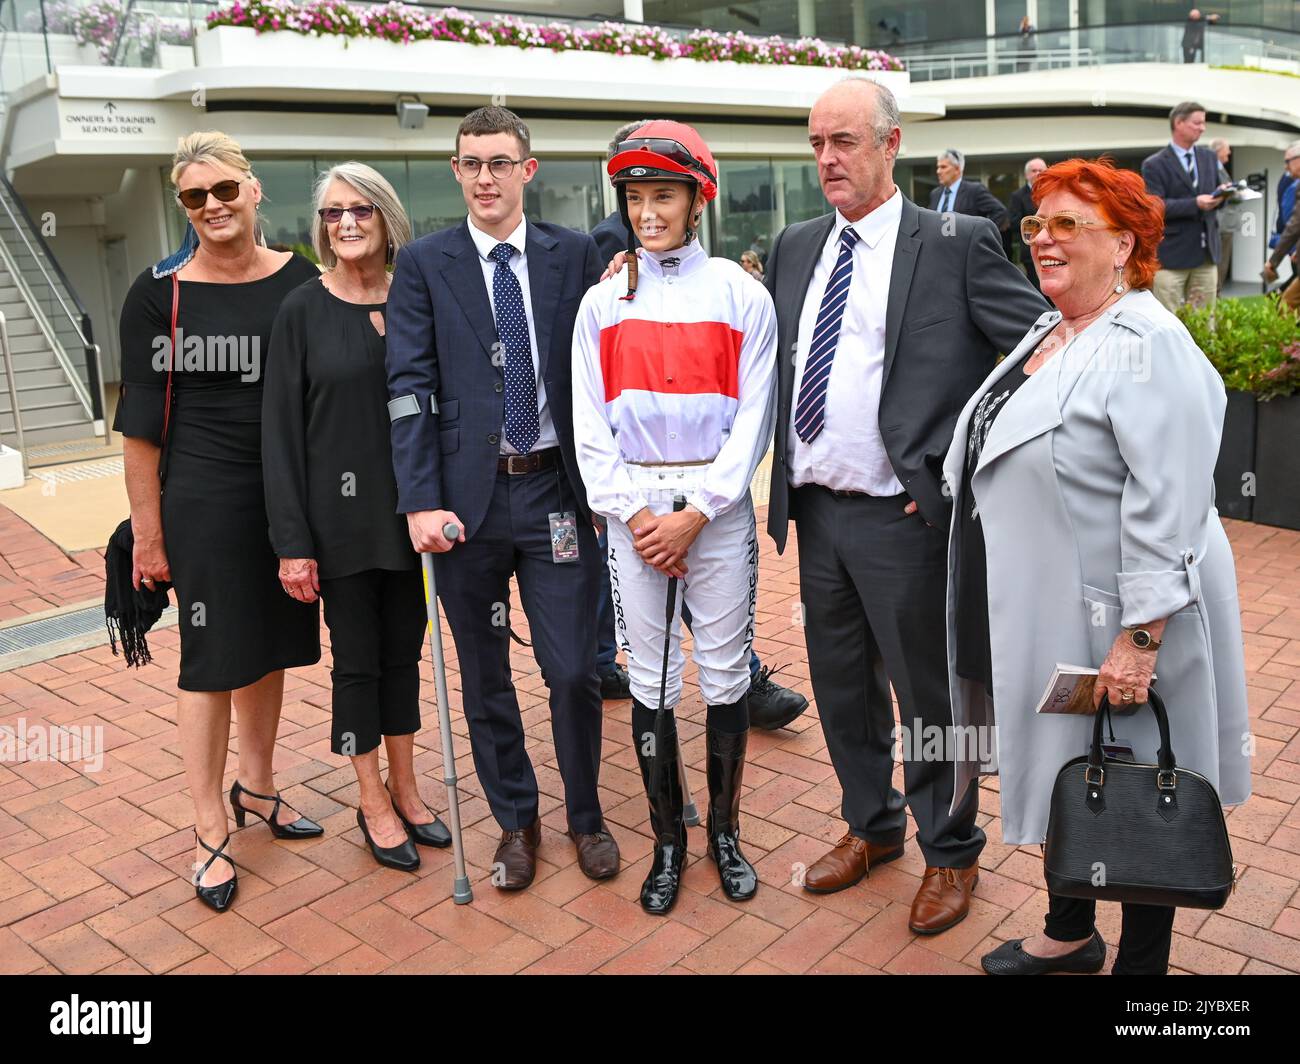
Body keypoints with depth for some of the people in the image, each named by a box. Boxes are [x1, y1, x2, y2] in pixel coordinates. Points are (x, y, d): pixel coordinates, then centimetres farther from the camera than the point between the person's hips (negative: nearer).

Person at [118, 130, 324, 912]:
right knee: (213, 658, 3)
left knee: (271, 644, 15)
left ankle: (256, 786, 35)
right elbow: (142, 425, -5)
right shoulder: (159, 295, -6)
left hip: (291, 494, 4)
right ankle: (210, 833, 17)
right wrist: (148, 534, -7)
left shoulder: (302, 281, 2)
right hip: (205, 500, -3)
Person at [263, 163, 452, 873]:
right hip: (340, 517, -3)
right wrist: (292, 541, -11)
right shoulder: (302, 310, -5)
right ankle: (373, 802, 23)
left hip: (408, 511, 3)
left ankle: (404, 789, 29)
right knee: (357, 658, 8)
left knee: (403, 650, 13)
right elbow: (281, 429, -7)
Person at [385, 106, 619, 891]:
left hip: (557, 489, 0)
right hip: (467, 495, 1)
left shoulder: (575, 254, 4)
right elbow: (410, 387, -3)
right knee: (485, 678, 11)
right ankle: (516, 821, 31)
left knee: (574, 670, 3)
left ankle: (586, 815, 27)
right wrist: (420, 501, -11)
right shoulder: (425, 263, 2)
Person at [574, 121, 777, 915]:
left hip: (718, 505, -1)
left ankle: (724, 831, 25)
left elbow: (753, 419, -3)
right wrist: (634, 514, -7)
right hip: (632, 507, 2)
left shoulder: (743, 296, 1)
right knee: (650, 678, 7)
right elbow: (591, 425, 4)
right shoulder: (603, 303, 7)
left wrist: (695, 514, -11)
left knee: (725, 671, 5)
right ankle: (668, 842, 22)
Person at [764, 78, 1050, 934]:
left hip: (904, 515, -5)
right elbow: (768, 357, 17)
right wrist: (787, 481, 7)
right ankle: (871, 826, 41)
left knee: (927, 693, 8)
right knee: (842, 687, 19)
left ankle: (951, 854, 30)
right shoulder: (794, 247, 10)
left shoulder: (958, 244, -7)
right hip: (816, 510, 6)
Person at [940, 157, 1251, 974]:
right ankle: (1070, 934, 41)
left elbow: (1166, 508, -24)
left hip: (1112, 630, -9)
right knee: (1060, 773, 21)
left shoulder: (1147, 346, -18)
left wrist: (1139, 640, -26)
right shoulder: (1048, 334, 10)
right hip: (1043, 618, 9)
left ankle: (1142, 962, 29)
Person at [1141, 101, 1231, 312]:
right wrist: (1195, 204, -24)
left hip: (1206, 251, 6)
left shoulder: (1209, 157, 14)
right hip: (1171, 253, -6)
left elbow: (1215, 198, 17)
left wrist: (1221, 194, -6)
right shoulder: (1154, 165, -5)